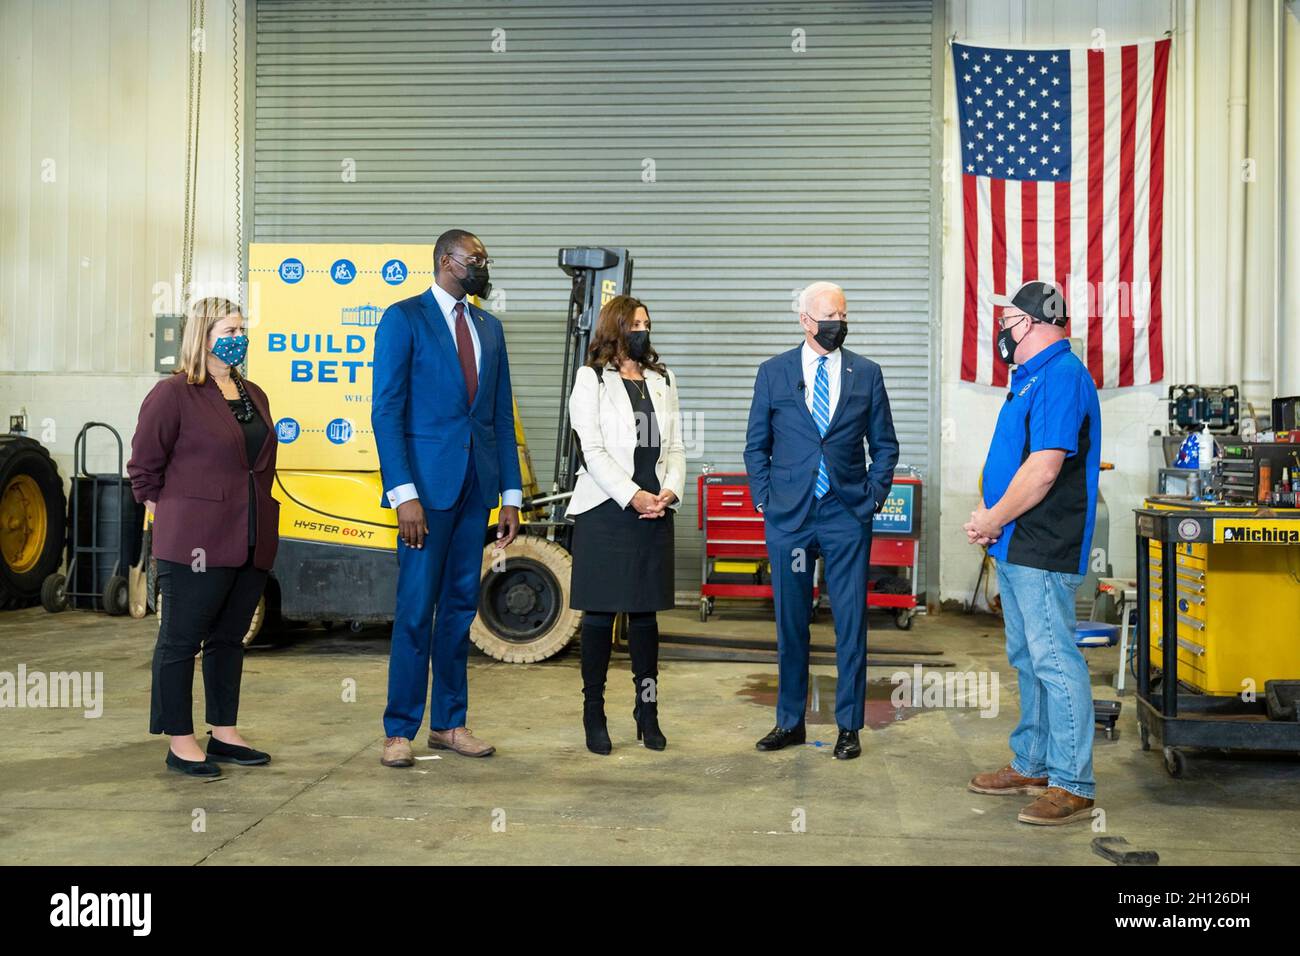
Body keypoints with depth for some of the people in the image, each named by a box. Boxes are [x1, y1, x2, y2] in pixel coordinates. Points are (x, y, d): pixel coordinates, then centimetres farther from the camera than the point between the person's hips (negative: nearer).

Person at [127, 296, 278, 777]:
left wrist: (260, 520, 13)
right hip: (195, 543, -7)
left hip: (250, 543, 7)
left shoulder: (253, 395, 14)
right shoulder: (174, 393, -8)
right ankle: (181, 743, 12)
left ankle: (224, 734, 25)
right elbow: (143, 465, -5)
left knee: (229, 638, 15)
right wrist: (167, 513, -1)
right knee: (180, 640, 3)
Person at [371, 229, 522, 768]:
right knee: (415, 611, -2)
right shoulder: (404, 318, -3)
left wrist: (510, 493, 9)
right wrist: (403, 494, -17)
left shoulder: (489, 327, 15)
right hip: (427, 483, -6)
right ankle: (399, 730, 10)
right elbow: (386, 410, -10)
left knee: (460, 606, 11)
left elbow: (502, 414, 14)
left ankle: (449, 723, 21)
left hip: (476, 485, 6)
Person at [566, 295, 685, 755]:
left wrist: (670, 492, -5)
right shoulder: (591, 379, 1)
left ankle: (648, 712, 15)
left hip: (655, 511, 4)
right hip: (605, 511, -4)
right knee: (600, 613, 1)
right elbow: (592, 450, -8)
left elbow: (674, 447, 12)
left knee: (645, 611, 8)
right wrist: (633, 496, -15)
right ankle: (594, 714, 10)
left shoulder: (662, 381, 15)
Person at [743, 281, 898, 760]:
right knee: (790, 624, 8)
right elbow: (757, 445, 9)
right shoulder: (773, 372, 5)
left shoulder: (867, 374, 6)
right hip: (788, 517, 0)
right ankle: (790, 721, 21)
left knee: (851, 624, 3)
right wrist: (765, 500, 0)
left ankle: (849, 726, 15)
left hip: (848, 517, 0)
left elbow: (884, 445, 11)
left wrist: (873, 497, 1)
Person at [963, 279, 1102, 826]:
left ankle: (1072, 785, 1)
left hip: (1042, 553, -11)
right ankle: (1032, 766, 28)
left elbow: (1043, 469, -23)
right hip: (1017, 550, 11)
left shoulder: (1061, 377, -16)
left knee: (1054, 662, -7)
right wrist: (987, 513, 7)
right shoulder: (1032, 376, 17)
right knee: (1028, 660, 17)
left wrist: (993, 520, -13)